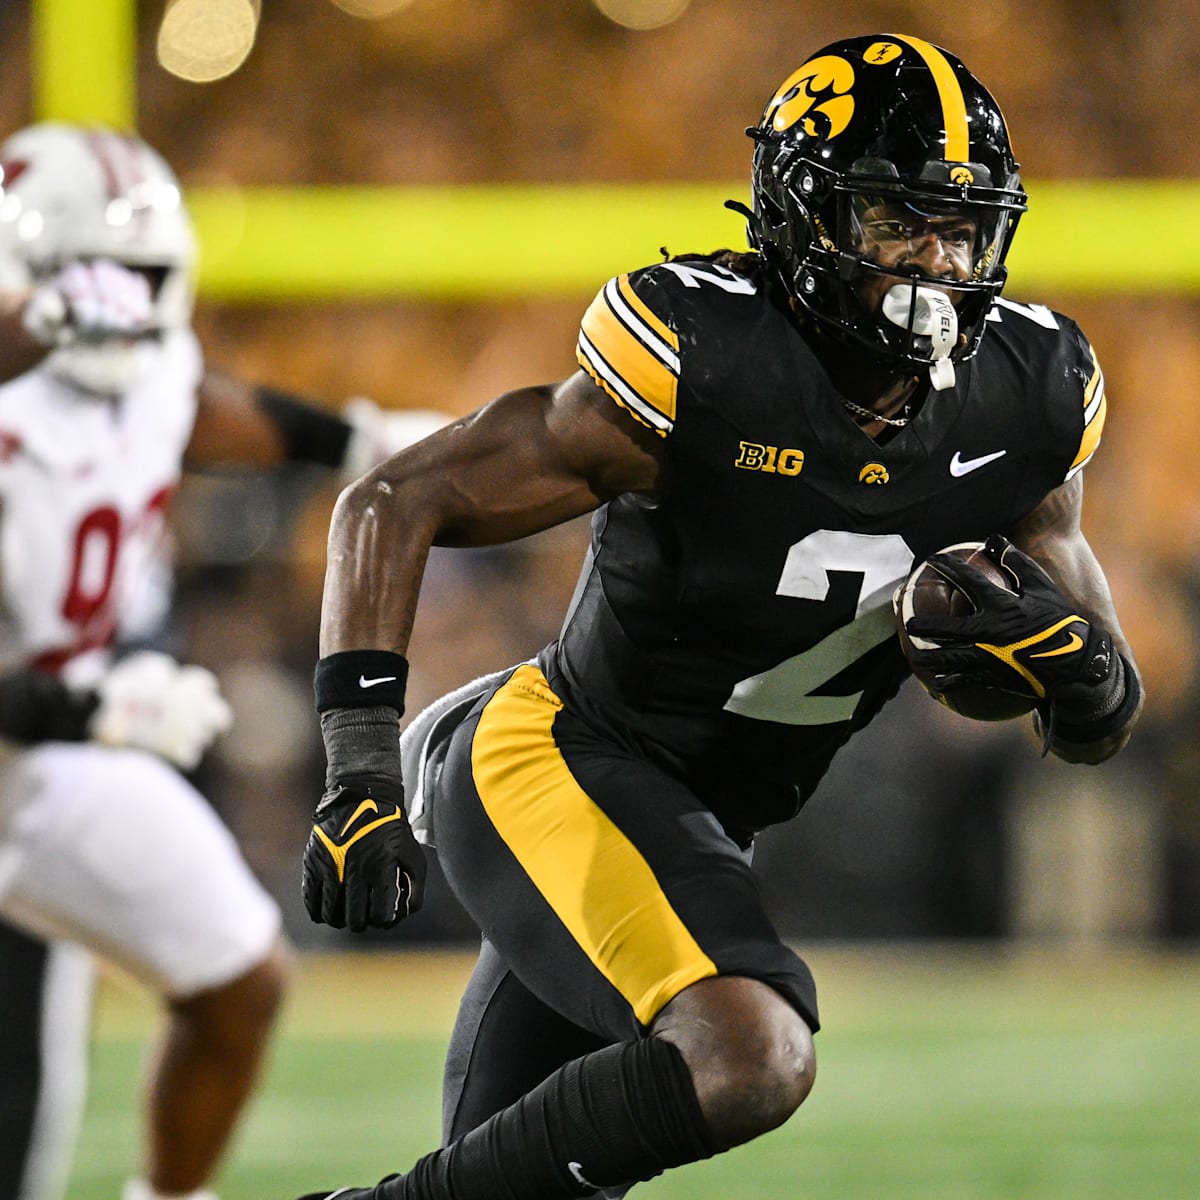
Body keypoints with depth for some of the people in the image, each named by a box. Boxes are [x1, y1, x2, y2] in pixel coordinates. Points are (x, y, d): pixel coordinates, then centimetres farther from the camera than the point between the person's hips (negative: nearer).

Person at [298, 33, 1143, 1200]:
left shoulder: (1020, 411, -3)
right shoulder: (698, 369, -20)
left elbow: (1102, 728, 6)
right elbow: (394, 501, -14)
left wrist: (1066, 654, -19)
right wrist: (359, 768, -22)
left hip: (692, 833, 8)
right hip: (556, 760, -8)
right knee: (750, 1056, -30)